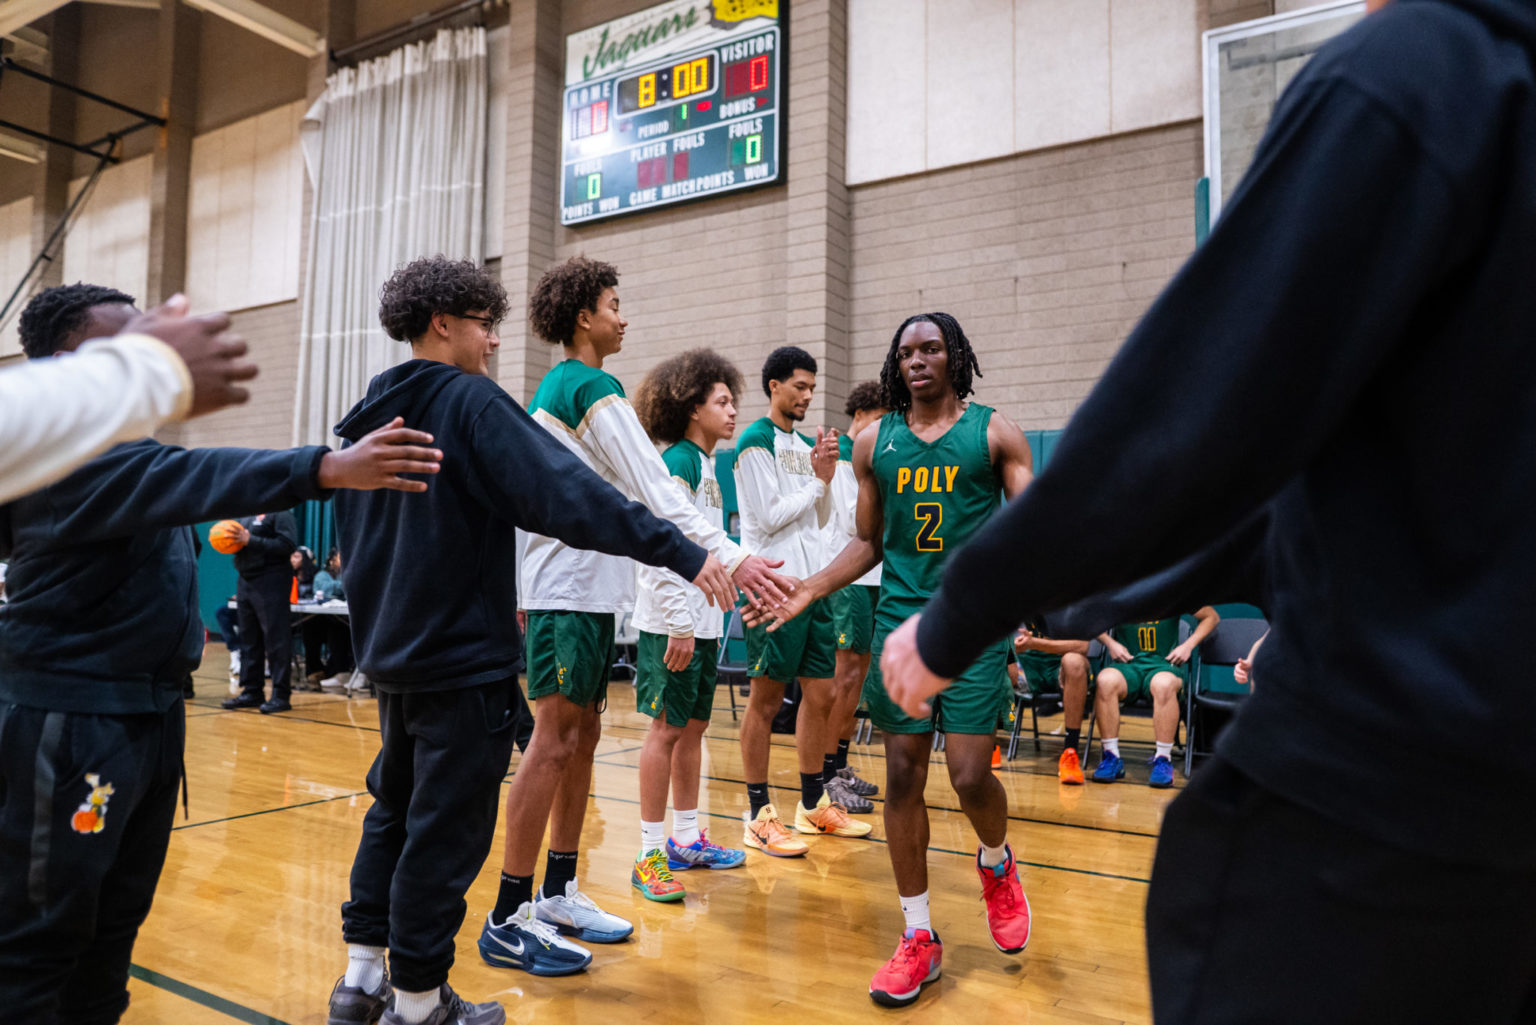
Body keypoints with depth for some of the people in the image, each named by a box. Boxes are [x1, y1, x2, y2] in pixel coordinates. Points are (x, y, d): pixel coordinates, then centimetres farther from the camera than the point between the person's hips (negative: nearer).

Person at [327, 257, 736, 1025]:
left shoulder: (369, 415, 10)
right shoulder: (470, 401, -15)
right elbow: (568, 494, -27)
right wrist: (682, 553, -30)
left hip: (393, 651, 9)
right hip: (464, 659, -8)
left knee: (394, 809, 20)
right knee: (445, 828, 3)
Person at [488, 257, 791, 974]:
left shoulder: (551, 389, 18)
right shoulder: (594, 387, -11)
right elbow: (655, 490, -20)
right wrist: (728, 557, -24)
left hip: (579, 586, 10)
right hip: (571, 591, -10)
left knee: (581, 737, 12)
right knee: (555, 741, -7)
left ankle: (557, 894, 22)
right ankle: (506, 921, 1)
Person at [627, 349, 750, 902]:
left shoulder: (707, 465, 15)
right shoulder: (678, 461, -12)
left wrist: (708, 620, 18)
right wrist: (680, 622, -21)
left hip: (703, 619, 9)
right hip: (672, 620, -9)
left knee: (694, 726, 13)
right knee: (667, 728, -3)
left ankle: (687, 840, 25)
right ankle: (651, 854, 7)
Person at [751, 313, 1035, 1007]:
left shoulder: (993, 432, 2)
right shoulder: (875, 443, 9)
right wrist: (807, 591, 3)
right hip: (900, 622, 3)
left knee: (970, 777, -7)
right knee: (903, 777, 4)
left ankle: (996, 865, 30)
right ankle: (918, 936, 19)